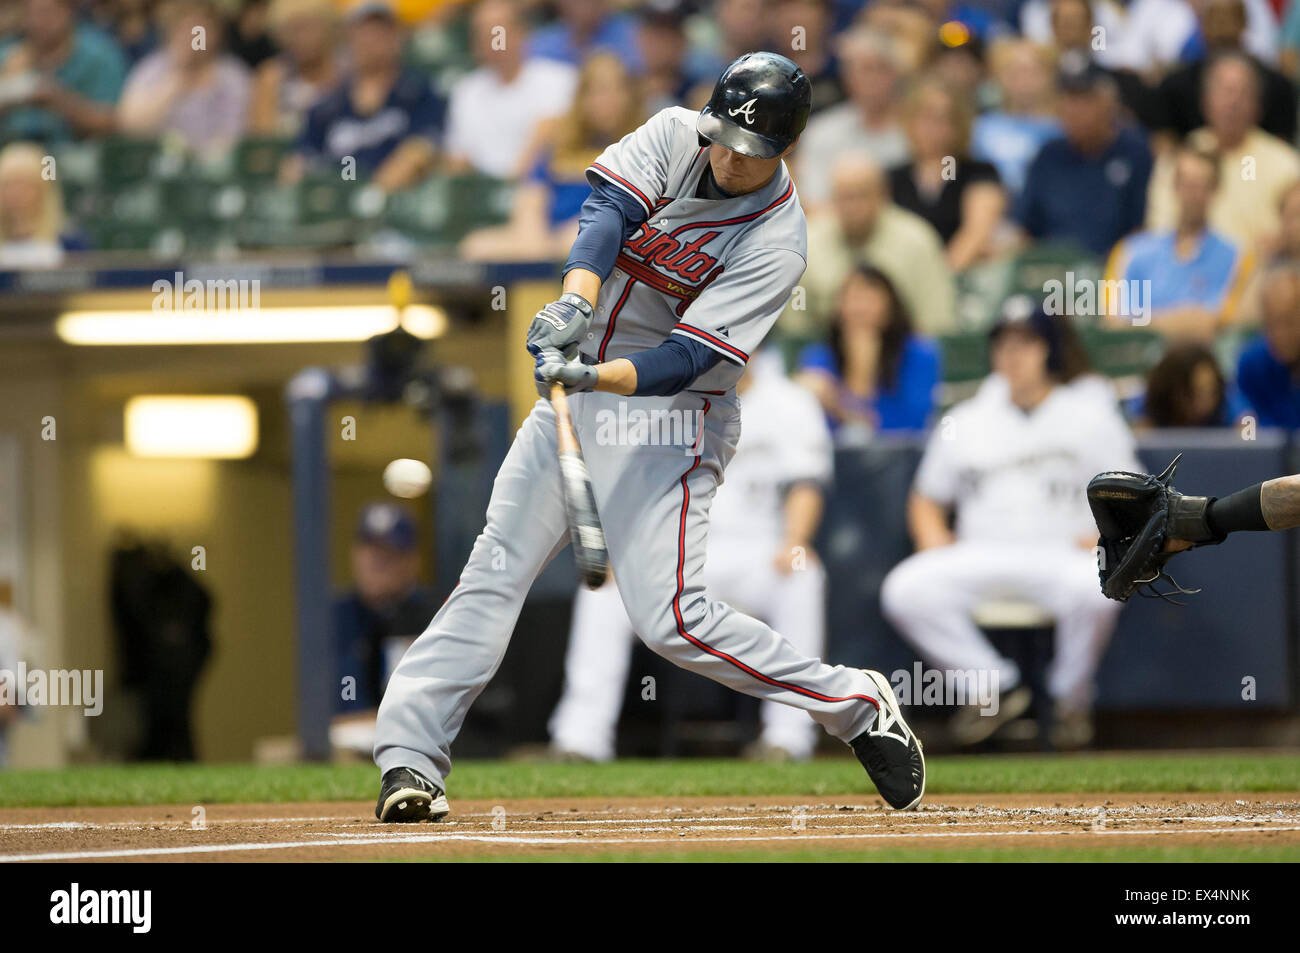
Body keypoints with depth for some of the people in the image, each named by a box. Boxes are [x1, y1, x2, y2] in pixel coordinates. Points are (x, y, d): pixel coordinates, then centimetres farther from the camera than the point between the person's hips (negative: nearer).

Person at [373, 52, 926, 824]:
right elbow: (609, 207, -19)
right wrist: (578, 297, -38)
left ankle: (859, 708, -1)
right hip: (579, 387, 6)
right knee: (495, 572, -1)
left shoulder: (775, 244, -18)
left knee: (668, 616, -15)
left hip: (669, 416, -6)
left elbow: (688, 358, -24)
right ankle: (410, 756, -1)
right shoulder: (675, 136, -3)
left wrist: (595, 377, -40)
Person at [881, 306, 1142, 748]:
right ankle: (997, 687, -11)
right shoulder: (964, 422, 17)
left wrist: (1104, 536, -12)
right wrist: (934, 539, 2)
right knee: (904, 591, -24)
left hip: (1063, 557, -3)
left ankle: (1071, 695, -10)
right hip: (979, 558, 3)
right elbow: (926, 499, 23)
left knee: (1096, 587, -38)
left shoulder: (1092, 415, 10)